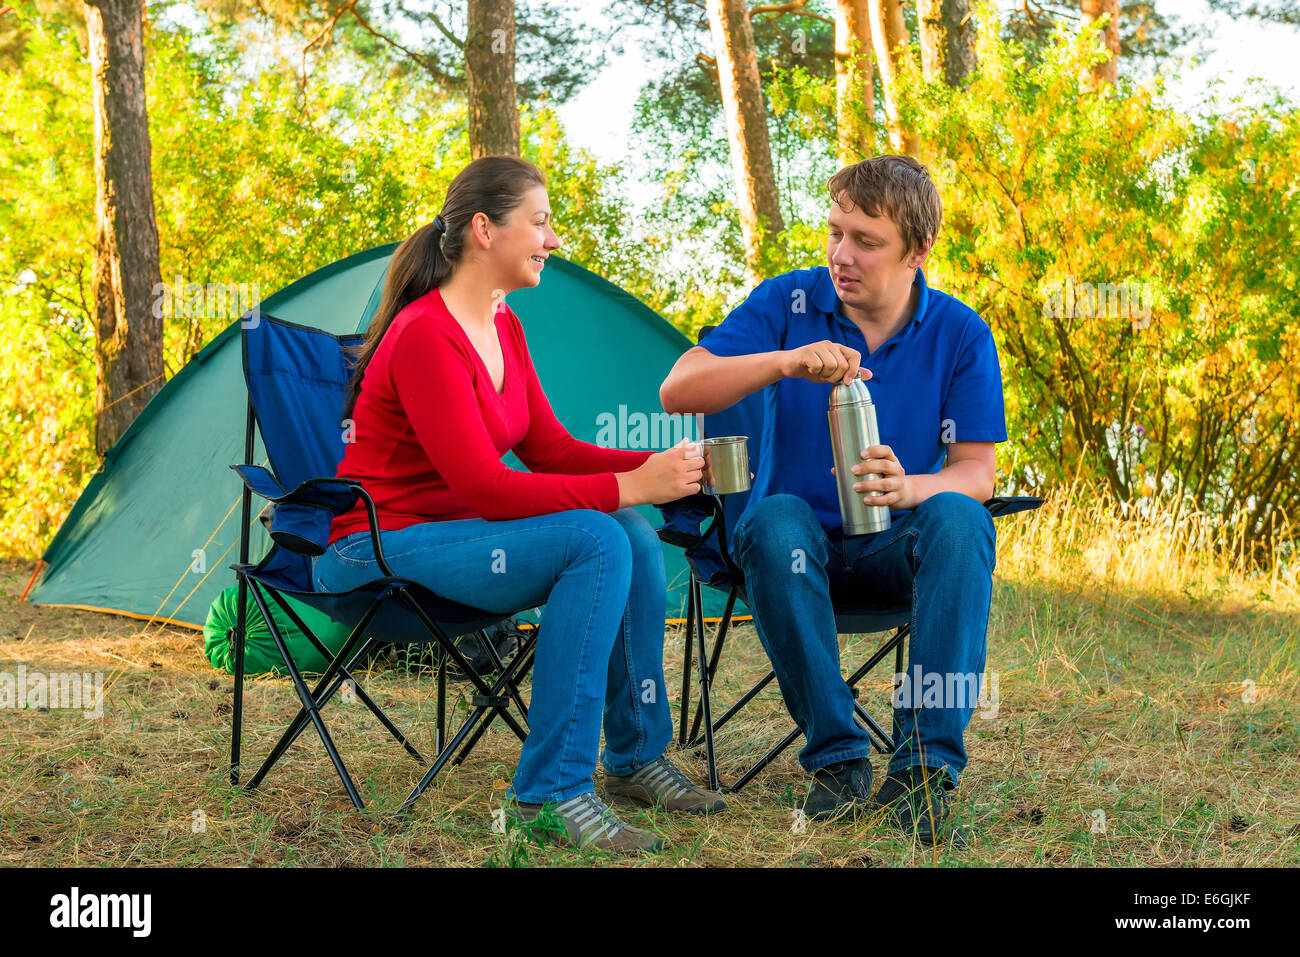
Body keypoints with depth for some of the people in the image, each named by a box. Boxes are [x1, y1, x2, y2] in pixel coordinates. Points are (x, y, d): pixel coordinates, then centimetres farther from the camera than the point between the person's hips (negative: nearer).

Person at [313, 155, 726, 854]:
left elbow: (548, 446, 9)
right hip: (379, 548, -9)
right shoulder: (425, 336, -22)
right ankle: (551, 789, -23)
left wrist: (663, 467, -5)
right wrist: (629, 487, -25)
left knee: (632, 534, -10)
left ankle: (637, 756, 1)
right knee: (595, 540, -26)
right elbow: (482, 487, -26)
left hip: (446, 532, 9)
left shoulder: (503, 326, 8)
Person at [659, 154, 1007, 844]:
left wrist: (912, 487, -33)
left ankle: (926, 762, -31)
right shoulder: (787, 304, -5)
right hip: (803, 544, 0)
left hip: (900, 549, 0)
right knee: (774, 519, -35)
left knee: (960, 519, -33)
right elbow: (678, 391, -16)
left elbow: (977, 471, -9)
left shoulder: (960, 335, -3)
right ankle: (837, 756, -27)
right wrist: (785, 361, -33)